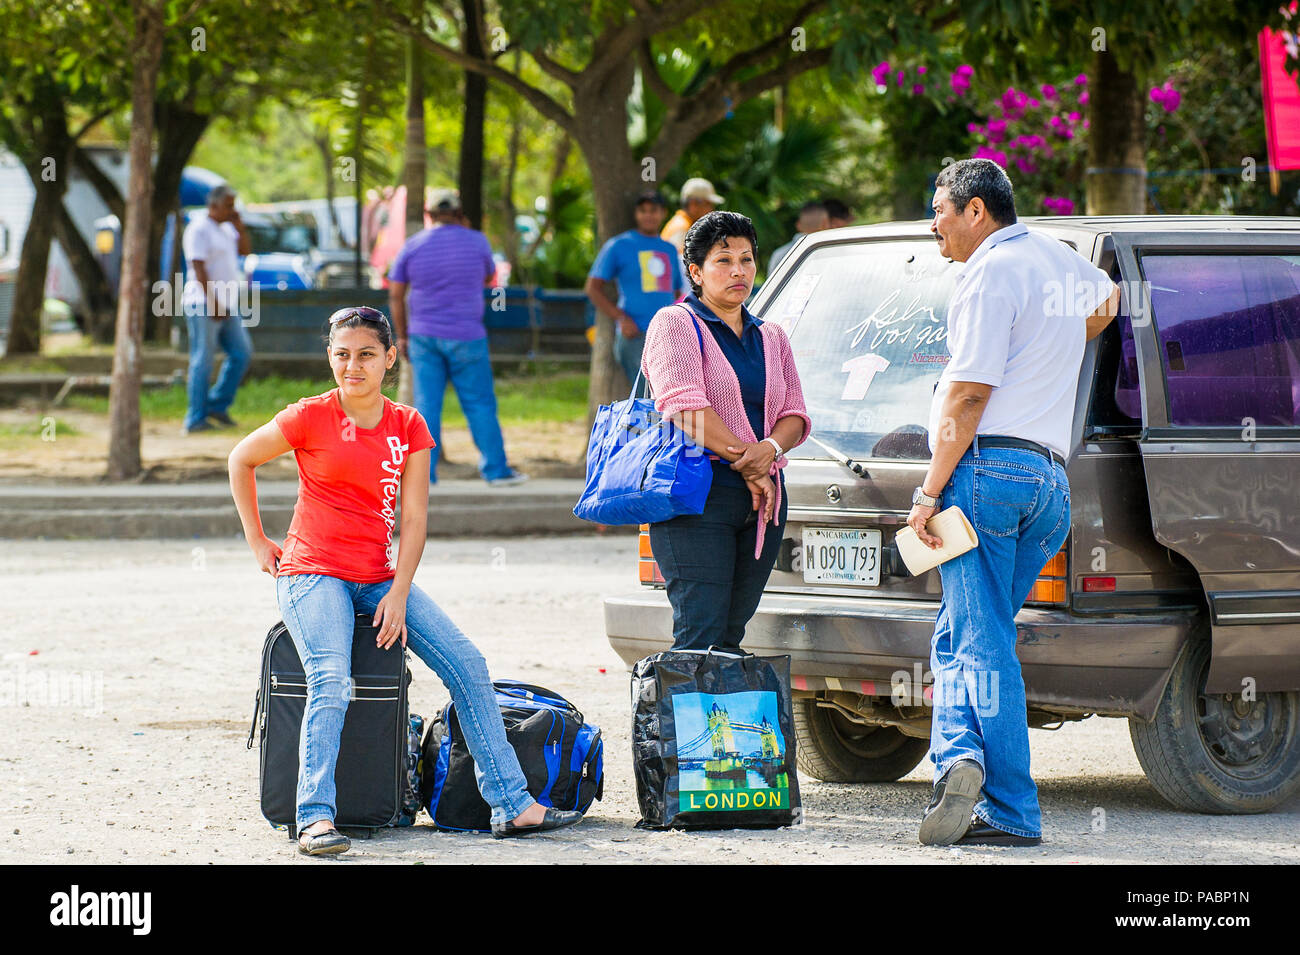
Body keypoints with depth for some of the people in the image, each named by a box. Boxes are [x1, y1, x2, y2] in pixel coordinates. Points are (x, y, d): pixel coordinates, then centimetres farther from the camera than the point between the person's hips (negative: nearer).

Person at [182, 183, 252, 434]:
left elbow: (245, 250, 17)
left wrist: (238, 224, 3)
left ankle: (218, 405, 15)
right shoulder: (199, 229, -12)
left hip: (226, 306, 9)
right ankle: (195, 420, -3)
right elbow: (198, 268, -17)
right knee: (202, 361, -6)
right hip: (203, 305, -9)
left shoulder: (225, 228, 16)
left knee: (242, 353, 7)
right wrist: (213, 303, -21)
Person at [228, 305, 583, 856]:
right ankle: (315, 818, -32)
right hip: (313, 574, -5)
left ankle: (511, 805, -2)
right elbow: (241, 460, 8)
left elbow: (414, 518, 3)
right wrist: (257, 542, 5)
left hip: (380, 579, 5)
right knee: (331, 680, -30)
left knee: (467, 666, -6)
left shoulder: (408, 427, 6)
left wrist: (398, 595, -8)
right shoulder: (311, 417, -5)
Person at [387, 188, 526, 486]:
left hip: (424, 338, 2)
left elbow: (395, 295, 1)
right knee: (480, 404, 5)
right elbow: (488, 279, 15)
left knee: (427, 405, 2)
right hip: (465, 338, -2)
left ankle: (424, 472, -2)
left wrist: (402, 336, 9)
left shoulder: (412, 247, 0)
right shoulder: (477, 242, -4)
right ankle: (496, 470, 10)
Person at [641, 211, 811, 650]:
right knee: (701, 637, -13)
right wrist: (745, 461, -12)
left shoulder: (771, 337, 20)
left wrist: (770, 449, -10)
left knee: (733, 634, 4)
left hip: (761, 499, 6)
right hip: (699, 498, -6)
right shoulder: (675, 323, 1)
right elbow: (685, 407, -12)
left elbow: (795, 415, 13)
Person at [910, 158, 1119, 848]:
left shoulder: (992, 272, -7)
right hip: (1050, 478, 8)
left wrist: (930, 491, -14)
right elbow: (1105, 299, 46)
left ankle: (1011, 811, -17)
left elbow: (969, 393, -15)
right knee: (961, 641, 12)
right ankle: (960, 759, -4)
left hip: (988, 464, -8)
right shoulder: (1063, 263, 19)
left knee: (981, 643, -8)